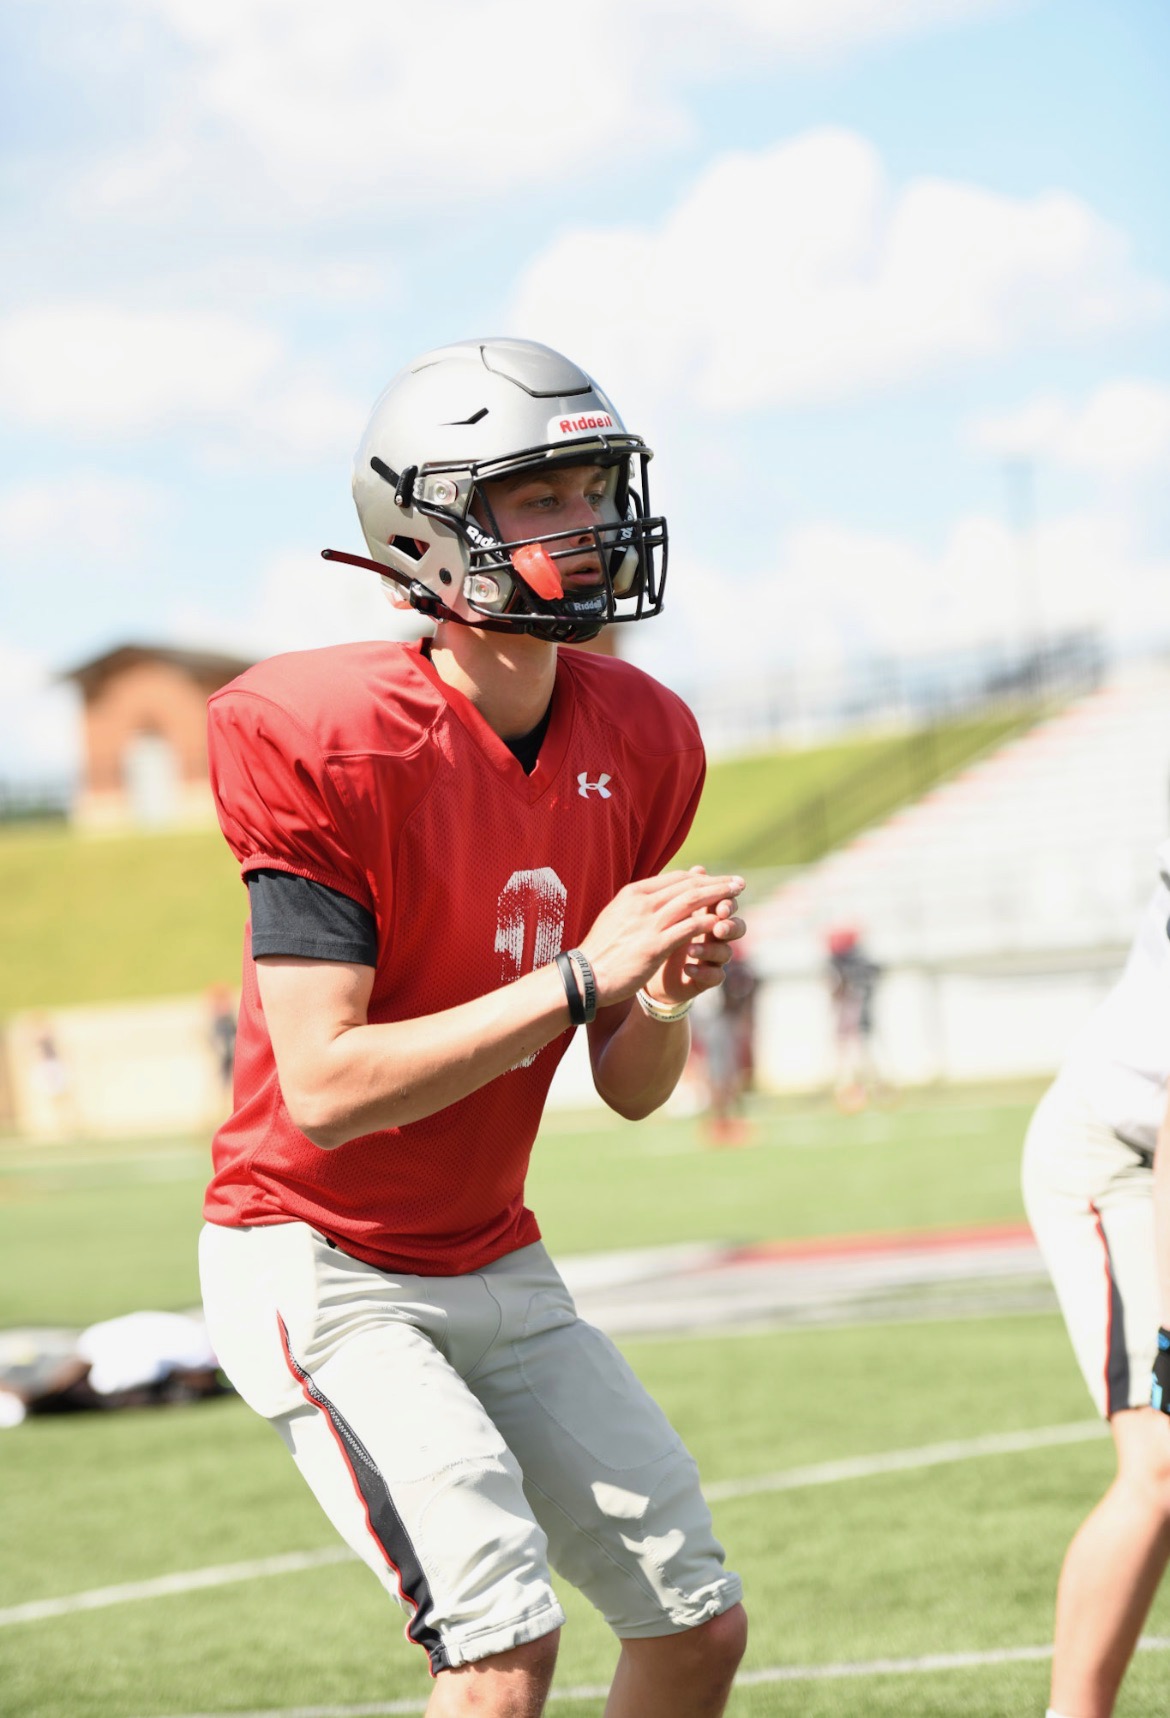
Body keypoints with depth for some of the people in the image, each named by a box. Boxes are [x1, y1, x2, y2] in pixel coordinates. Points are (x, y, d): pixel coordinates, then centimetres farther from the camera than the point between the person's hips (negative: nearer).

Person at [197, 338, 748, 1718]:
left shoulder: (638, 744, 0)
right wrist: (580, 978, -27)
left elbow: (631, 1092, 6)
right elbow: (325, 1087, -25)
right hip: (316, 1266, -7)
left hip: (495, 1266, 7)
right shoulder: (330, 744, -20)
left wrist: (666, 997, -17)